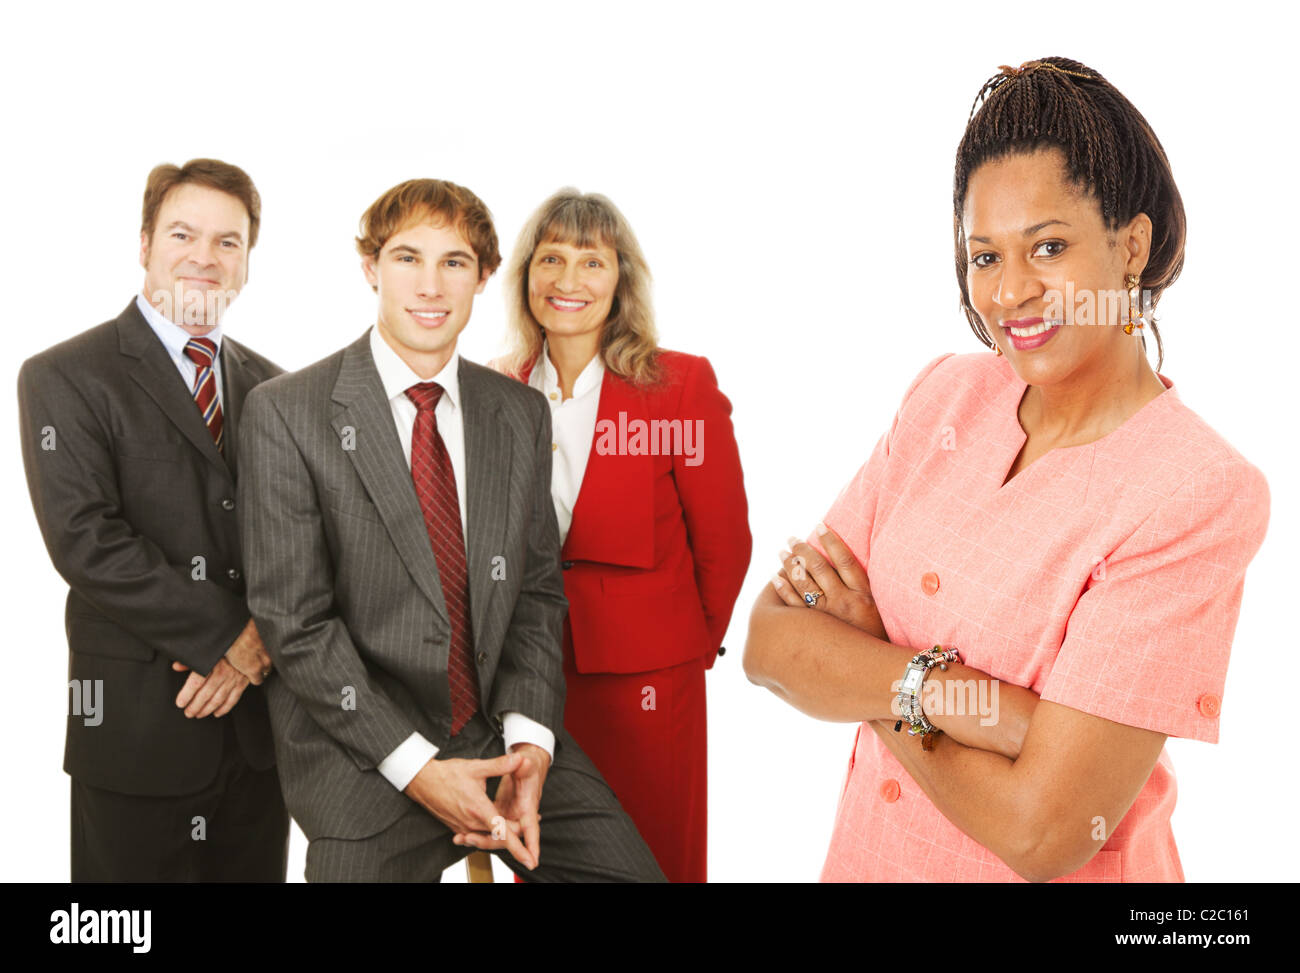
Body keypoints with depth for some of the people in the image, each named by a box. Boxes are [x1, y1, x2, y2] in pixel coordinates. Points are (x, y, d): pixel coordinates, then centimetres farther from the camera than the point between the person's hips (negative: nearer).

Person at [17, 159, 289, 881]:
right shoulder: (63, 378, -4)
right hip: (138, 725, -4)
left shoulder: (271, 387, 11)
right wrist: (226, 634, -15)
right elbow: (84, 540, -15)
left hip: (262, 722, 5)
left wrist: (264, 635, -12)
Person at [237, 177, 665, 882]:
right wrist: (417, 767, -16)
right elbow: (294, 623, -10)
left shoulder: (522, 413, 6)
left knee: (633, 866, -4)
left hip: (506, 734, 4)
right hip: (363, 766, -3)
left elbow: (537, 590, 7)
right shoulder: (284, 415, -7)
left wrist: (529, 740, -8)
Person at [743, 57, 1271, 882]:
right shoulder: (945, 395, -5)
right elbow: (768, 642, -10)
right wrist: (941, 687, -26)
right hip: (869, 854, 5)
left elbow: (1041, 830, -26)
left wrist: (857, 651, -15)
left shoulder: (1201, 493, -21)